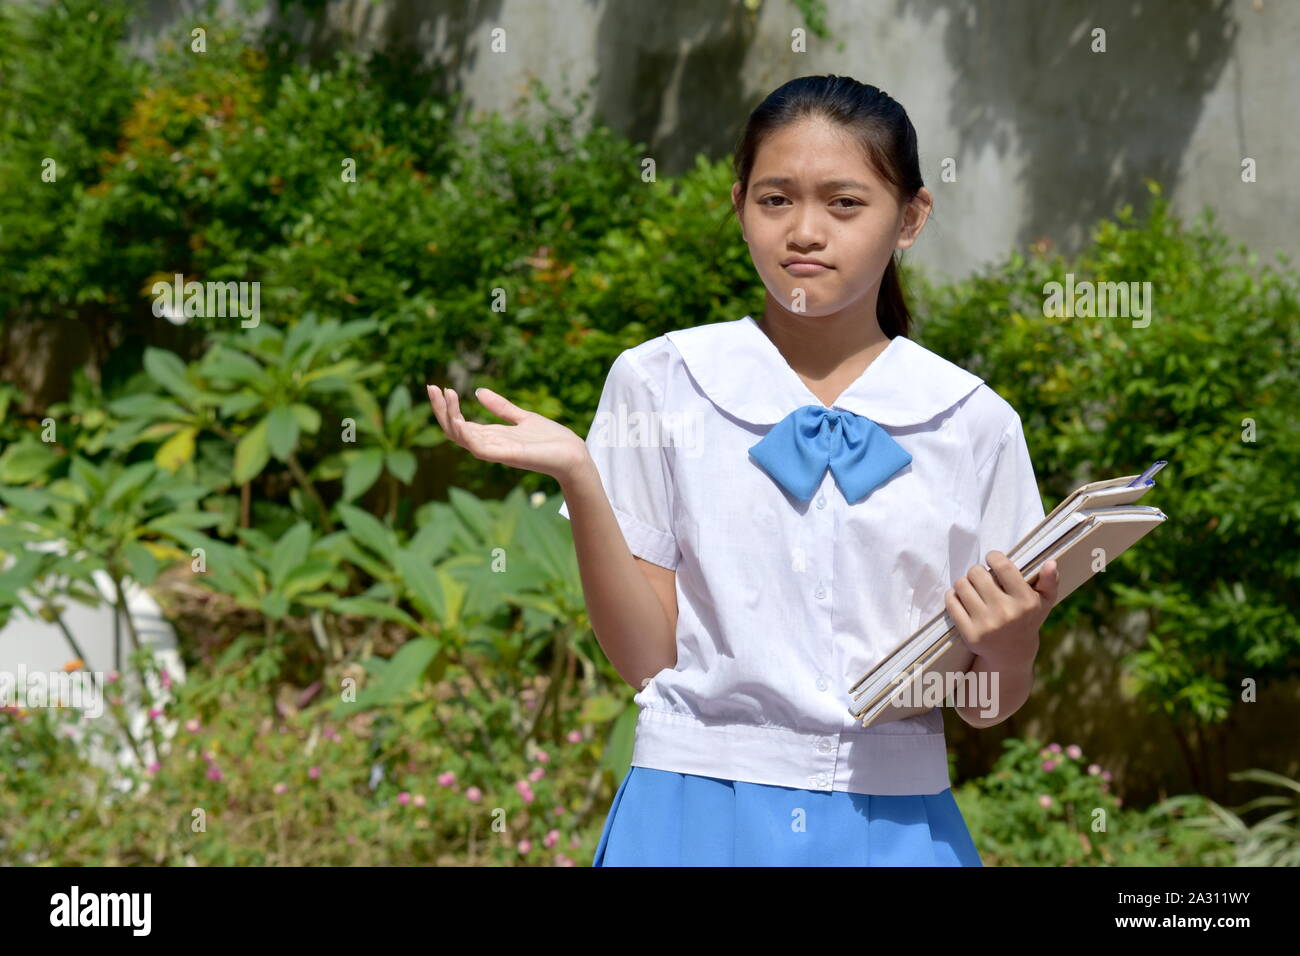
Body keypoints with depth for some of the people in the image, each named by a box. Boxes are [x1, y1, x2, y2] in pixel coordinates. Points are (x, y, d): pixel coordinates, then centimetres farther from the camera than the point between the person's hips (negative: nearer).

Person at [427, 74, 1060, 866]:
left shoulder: (972, 423, 2)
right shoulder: (659, 383, 0)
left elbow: (985, 710, 5)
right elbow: (647, 658, -3)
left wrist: (1009, 643, -16)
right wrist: (578, 480, -14)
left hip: (891, 821, 1)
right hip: (700, 811, -1)